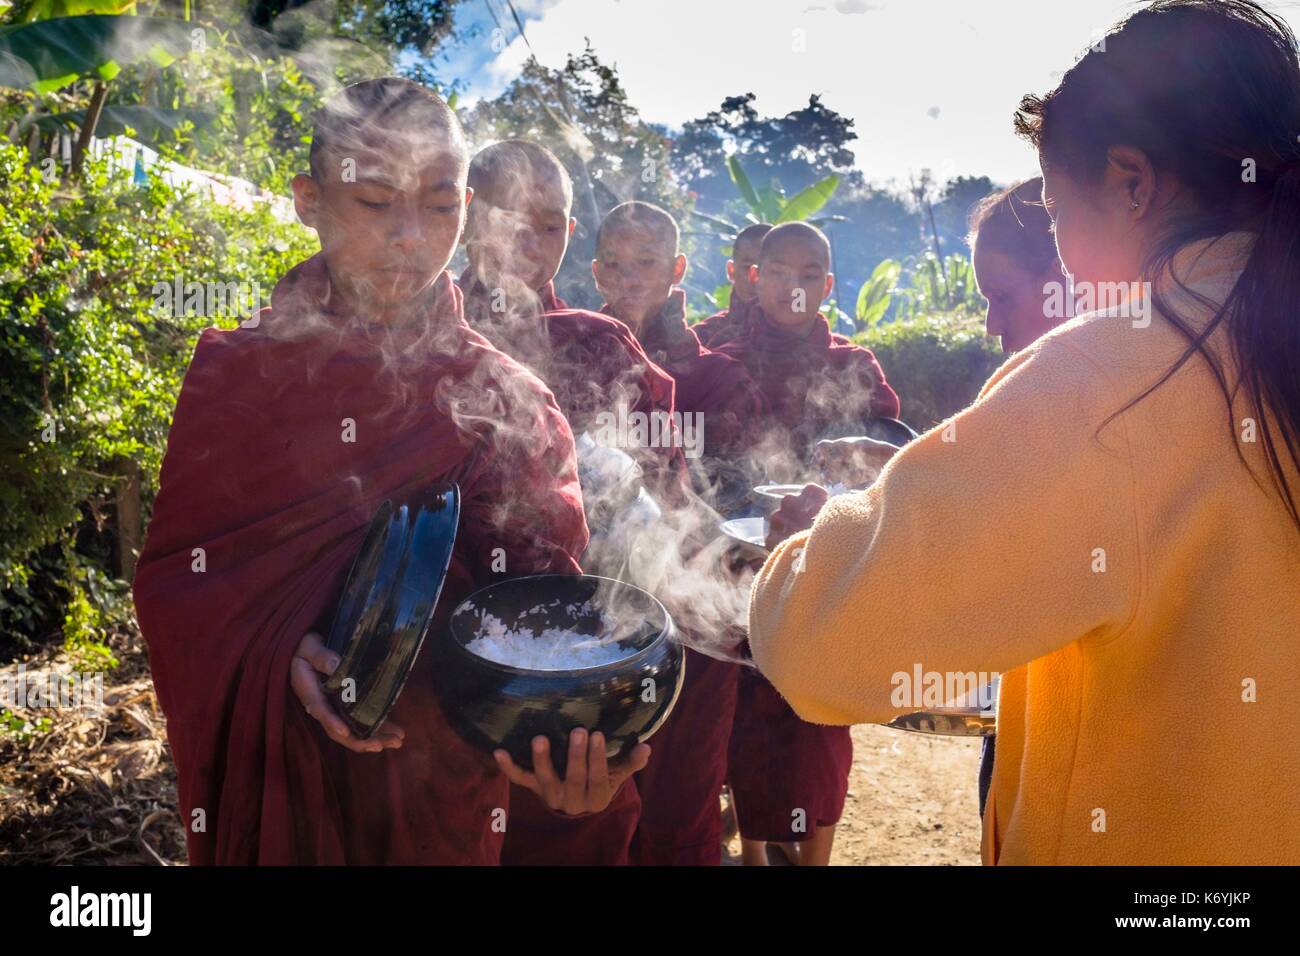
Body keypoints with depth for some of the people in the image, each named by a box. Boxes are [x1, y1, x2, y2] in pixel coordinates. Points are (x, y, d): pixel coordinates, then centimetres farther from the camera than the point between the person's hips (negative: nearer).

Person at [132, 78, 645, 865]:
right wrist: (281, 658, -24)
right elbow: (177, 576, -4)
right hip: (268, 781, 1)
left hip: (442, 784, 0)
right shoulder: (235, 374, -3)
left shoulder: (509, 405, -5)